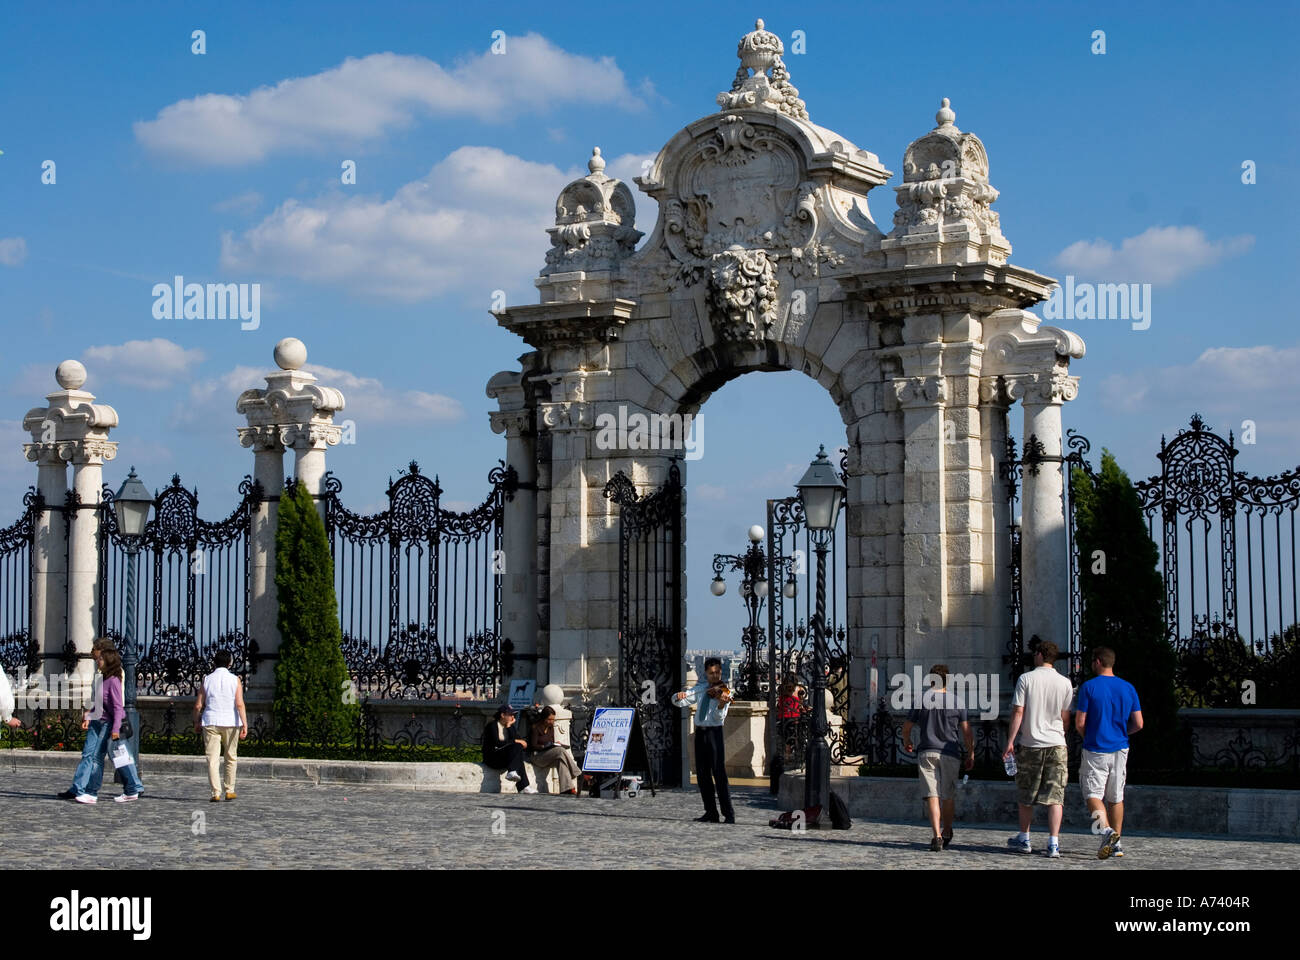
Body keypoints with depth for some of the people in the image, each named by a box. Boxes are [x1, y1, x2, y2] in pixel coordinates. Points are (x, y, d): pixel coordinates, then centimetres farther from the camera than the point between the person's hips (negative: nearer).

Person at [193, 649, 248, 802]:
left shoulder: (207, 680, 4)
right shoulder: (235, 680, 0)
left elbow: (198, 705, 3)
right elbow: (240, 704, -10)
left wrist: (197, 722, 17)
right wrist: (245, 725, -12)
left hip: (210, 722, 0)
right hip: (231, 722, 0)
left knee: (213, 759, -1)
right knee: (231, 758, 14)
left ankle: (216, 792, -9)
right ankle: (230, 791, 18)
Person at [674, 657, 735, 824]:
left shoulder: (724, 691, -4)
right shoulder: (700, 688, 12)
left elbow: (719, 718, -13)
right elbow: (681, 702, 11)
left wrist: (721, 705, -34)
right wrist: (679, 696, -12)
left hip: (714, 733, -6)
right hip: (700, 733, 6)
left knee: (719, 774, -12)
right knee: (702, 775, 7)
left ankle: (729, 814, -11)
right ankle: (711, 813, 14)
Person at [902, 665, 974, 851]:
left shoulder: (922, 699, 0)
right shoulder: (957, 702, 2)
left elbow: (907, 726, 8)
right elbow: (967, 732, 0)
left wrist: (907, 742, 27)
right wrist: (971, 754, 11)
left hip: (927, 753, -1)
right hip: (950, 754, 1)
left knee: (932, 795, -5)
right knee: (948, 796, 15)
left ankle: (937, 836, -19)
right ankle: (946, 833, 32)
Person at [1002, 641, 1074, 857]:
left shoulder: (1026, 679, -4)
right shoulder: (1065, 683, 2)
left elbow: (1018, 712, -8)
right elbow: (1065, 718, 6)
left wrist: (1010, 741, -4)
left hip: (1031, 744, -1)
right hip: (1056, 743, 1)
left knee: (1026, 795, 13)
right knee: (1055, 795, 0)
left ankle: (1024, 839, 21)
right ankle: (1053, 843, -8)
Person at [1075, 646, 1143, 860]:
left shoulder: (1088, 687, -9)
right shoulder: (1128, 688, 4)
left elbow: (1079, 724, -10)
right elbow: (1138, 724, 3)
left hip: (1095, 750, -4)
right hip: (1120, 750, 4)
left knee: (1093, 795, -2)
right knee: (1116, 797, 13)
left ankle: (1106, 830, -25)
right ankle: (1115, 842, 14)